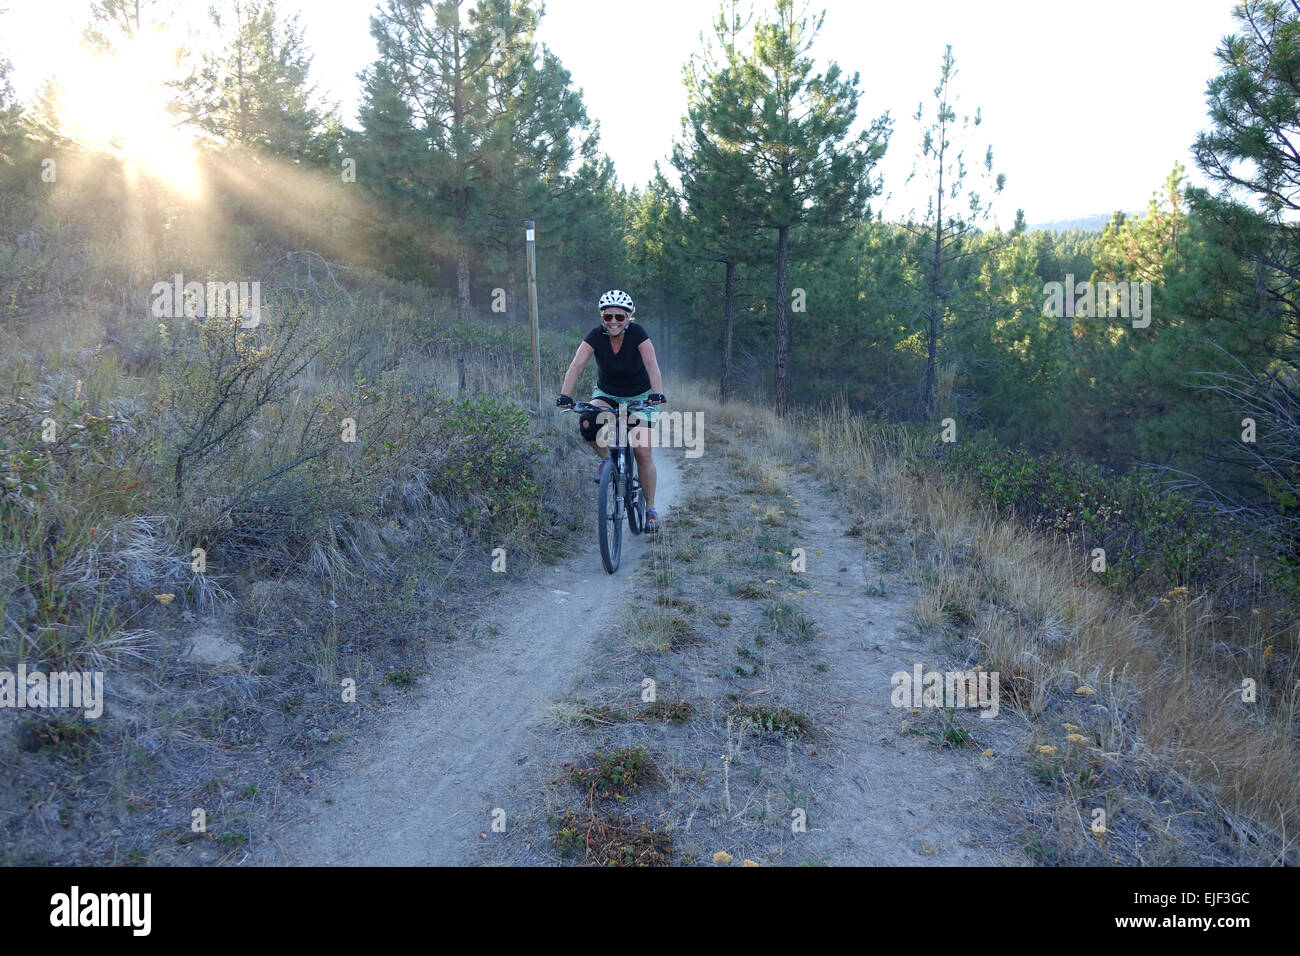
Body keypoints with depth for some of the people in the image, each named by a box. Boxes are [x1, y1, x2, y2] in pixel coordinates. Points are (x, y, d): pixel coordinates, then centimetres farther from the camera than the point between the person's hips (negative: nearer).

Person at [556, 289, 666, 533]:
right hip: (606, 395, 2)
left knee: (643, 453, -11)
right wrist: (564, 396, -42)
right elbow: (576, 365, -27)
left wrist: (658, 393, -53)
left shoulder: (637, 334, -22)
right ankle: (604, 458, 0)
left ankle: (650, 508, 6)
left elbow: (651, 364, -35)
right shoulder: (596, 336, -17)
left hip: (639, 398, -2)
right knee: (587, 424, -31)